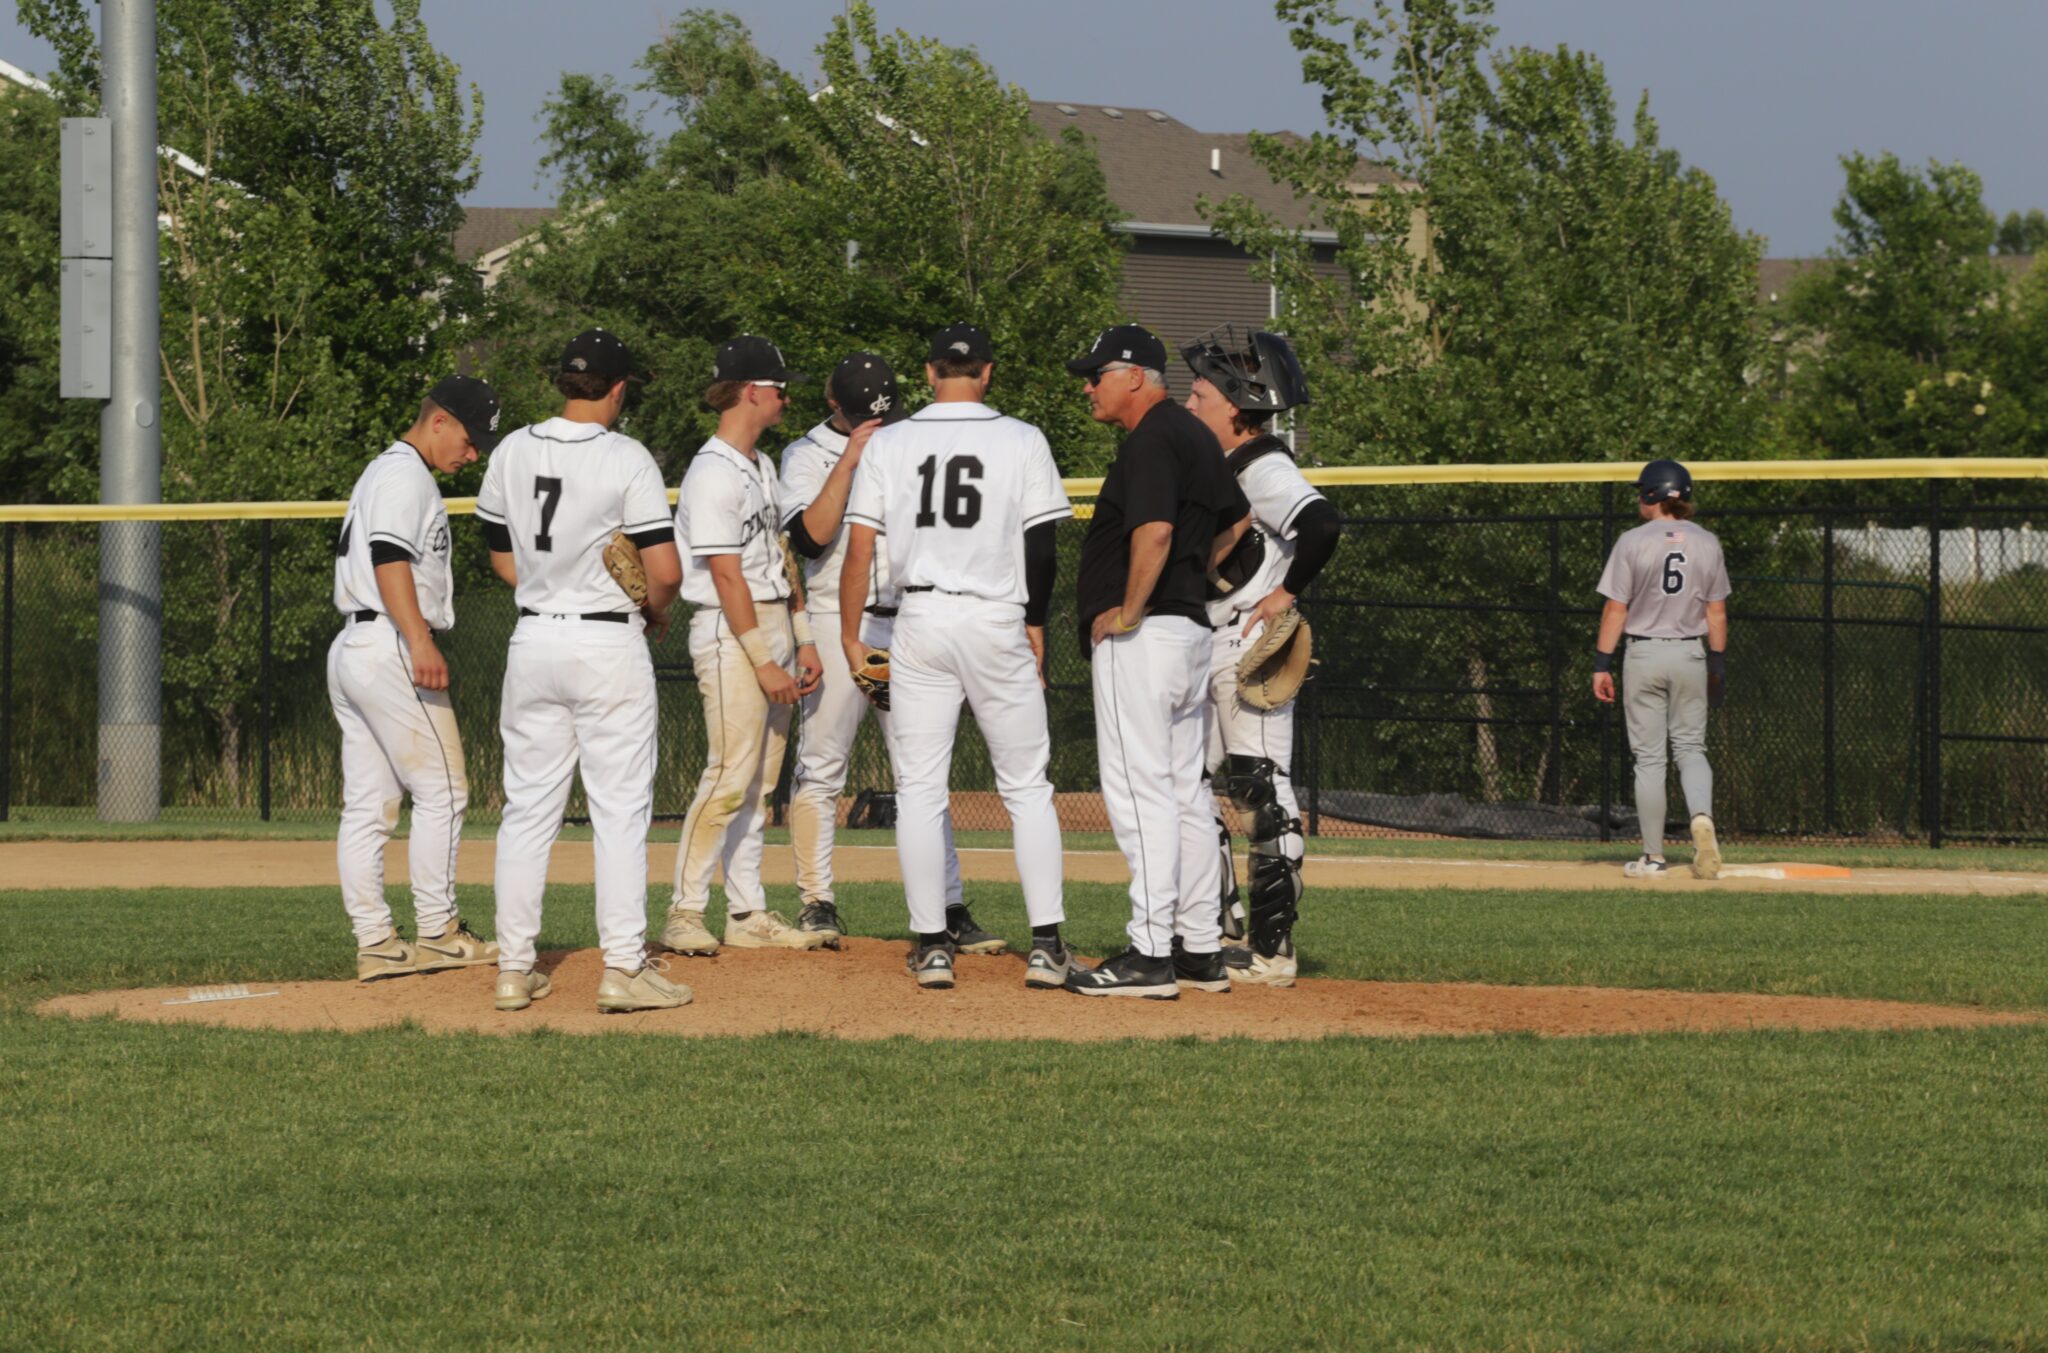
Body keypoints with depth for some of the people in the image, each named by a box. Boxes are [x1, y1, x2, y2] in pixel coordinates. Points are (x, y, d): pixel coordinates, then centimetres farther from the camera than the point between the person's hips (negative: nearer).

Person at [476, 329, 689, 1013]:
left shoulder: (511, 453, 3)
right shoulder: (627, 460, -12)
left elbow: (503, 557, 12)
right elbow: (665, 570, -15)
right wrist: (655, 613, 4)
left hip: (534, 641, 5)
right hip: (608, 645, -5)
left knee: (528, 806, 10)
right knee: (620, 808, 0)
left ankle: (514, 967, 10)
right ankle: (624, 968, -4)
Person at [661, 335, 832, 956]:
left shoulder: (761, 465, 16)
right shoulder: (714, 474, -14)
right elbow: (727, 578, -18)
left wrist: (802, 641, 12)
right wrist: (765, 661, -19)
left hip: (773, 629, 10)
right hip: (730, 633, -9)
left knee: (760, 781, 9)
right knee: (731, 777, -13)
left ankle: (748, 914, 12)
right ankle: (684, 912, -10)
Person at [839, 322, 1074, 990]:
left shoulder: (888, 443, 2)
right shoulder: (1022, 441, -1)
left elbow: (860, 547, 0)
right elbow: (1041, 546, -2)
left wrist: (851, 637, 7)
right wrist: (1034, 625, 11)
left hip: (920, 621, 1)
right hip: (997, 620, -1)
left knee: (919, 790, 6)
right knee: (1028, 788, 6)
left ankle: (932, 945, 4)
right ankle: (1046, 944, -1)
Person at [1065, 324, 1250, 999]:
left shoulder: (1151, 440, -14)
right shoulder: (1195, 435, 17)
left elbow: (1155, 530, -27)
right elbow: (1237, 520, 27)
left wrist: (1129, 612, -19)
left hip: (1141, 637, -10)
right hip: (1192, 628, 10)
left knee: (1139, 788, -11)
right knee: (1186, 790, 13)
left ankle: (1150, 954, -14)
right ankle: (1201, 949, 16)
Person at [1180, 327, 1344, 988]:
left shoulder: (1265, 469, -15)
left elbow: (1322, 524, -32)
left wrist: (1287, 593, -22)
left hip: (1252, 649, -11)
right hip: (1205, 653, 11)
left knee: (1260, 790, -10)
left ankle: (1272, 948, -10)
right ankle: (1214, 935, 22)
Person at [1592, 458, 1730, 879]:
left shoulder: (1633, 542, -8)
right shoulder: (1706, 543, 3)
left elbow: (1616, 609, -8)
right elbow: (1716, 611, 6)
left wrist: (1601, 664, -4)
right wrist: (1718, 663, 14)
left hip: (1644, 653, -3)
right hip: (1690, 654, 3)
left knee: (1649, 757, 2)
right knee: (1690, 747, 12)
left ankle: (1653, 857, 4)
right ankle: (1702, 817, -17)